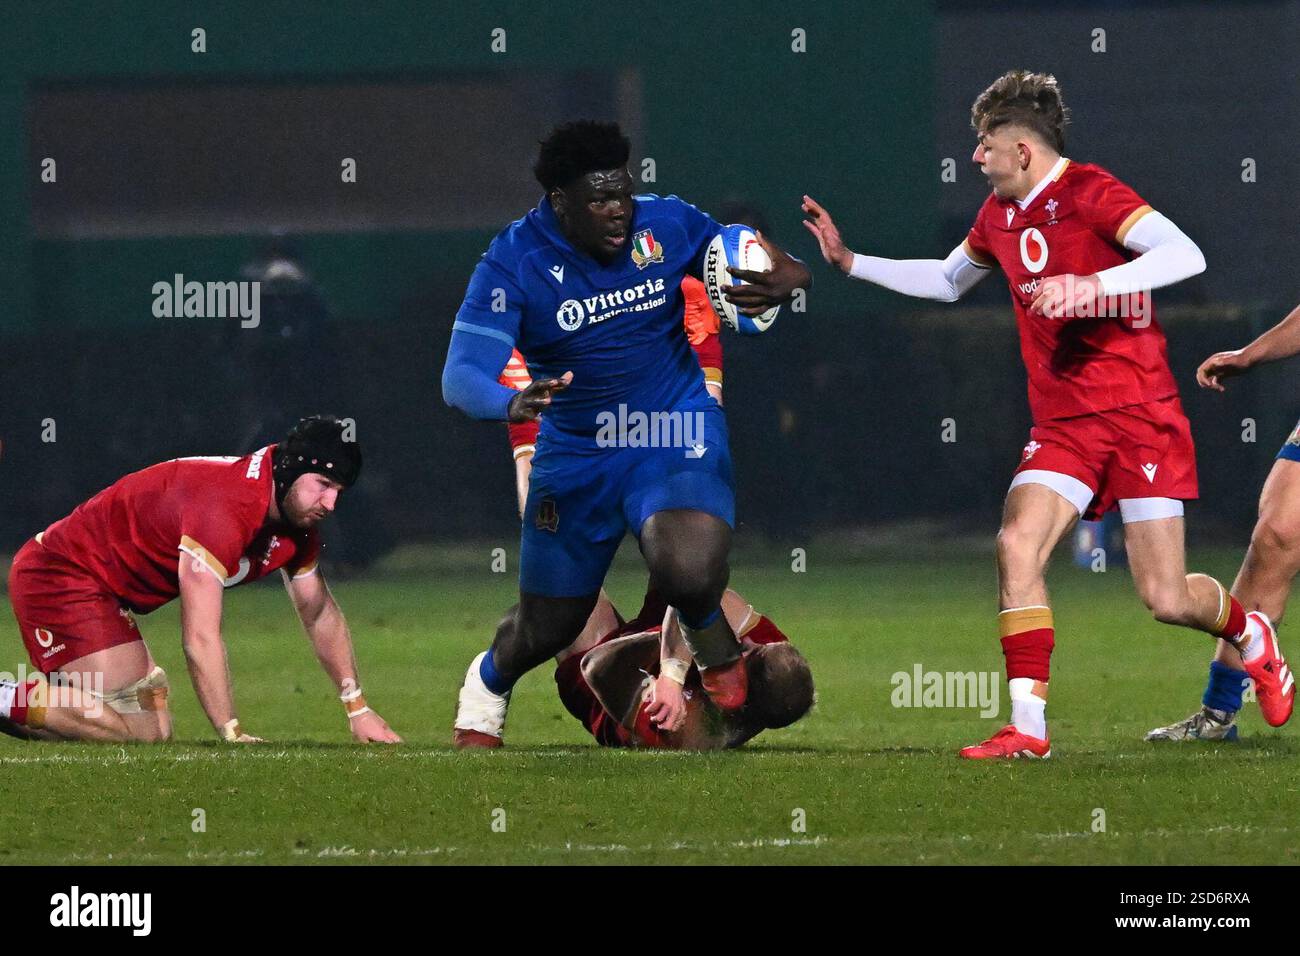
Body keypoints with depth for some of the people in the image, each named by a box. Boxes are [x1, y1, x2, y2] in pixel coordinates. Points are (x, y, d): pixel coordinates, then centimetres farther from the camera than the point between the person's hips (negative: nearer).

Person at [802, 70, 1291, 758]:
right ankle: (1027, 727, -16)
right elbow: (946, 281, 32)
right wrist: (849, 261, 27)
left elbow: (1187, 256, -24)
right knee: (1017, 546, -18)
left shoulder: (1089, 192, -11)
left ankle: (1249, 634, 27)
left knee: (1167, 599, -7)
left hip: (1140, 416, -6)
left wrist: (1092, 284, -33)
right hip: (1062, 423, 6)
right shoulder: (999, 215, 12)